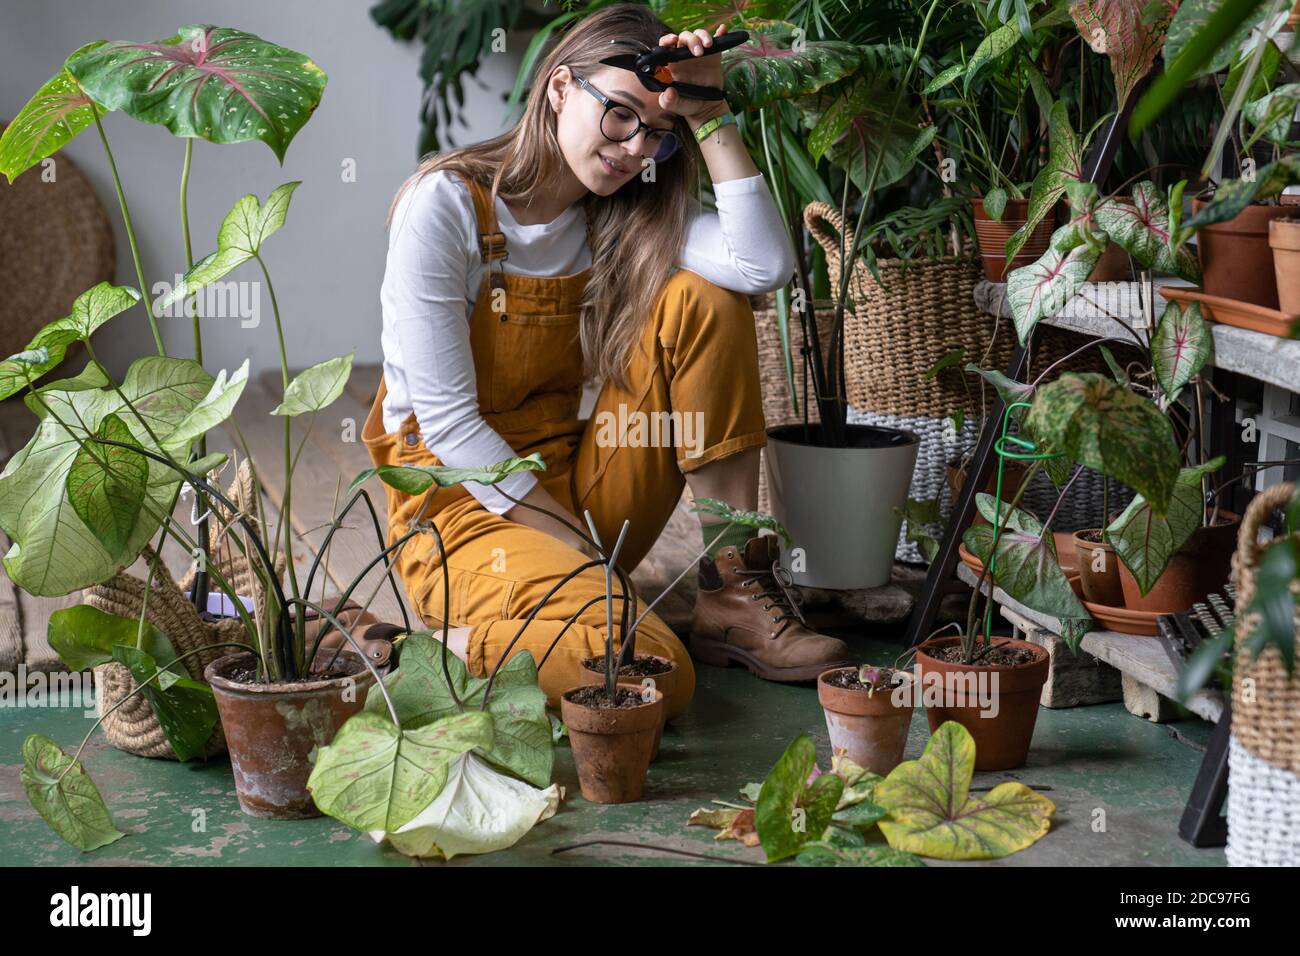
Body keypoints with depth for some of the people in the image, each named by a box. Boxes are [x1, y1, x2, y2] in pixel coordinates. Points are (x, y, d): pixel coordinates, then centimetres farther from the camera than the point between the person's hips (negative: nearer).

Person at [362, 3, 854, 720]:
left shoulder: (620, 217, 3)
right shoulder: (445, 204, -13)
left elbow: (765, 267, -15)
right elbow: (447, 420, -17)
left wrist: (708, 116, -15)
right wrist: (581, 552, -19)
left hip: (573, 490, 7)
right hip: (462, 501, -6)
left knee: (704, 300, -12)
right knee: (652, 672, -32)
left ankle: (734, 591, -10)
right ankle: (452, 635, -4)